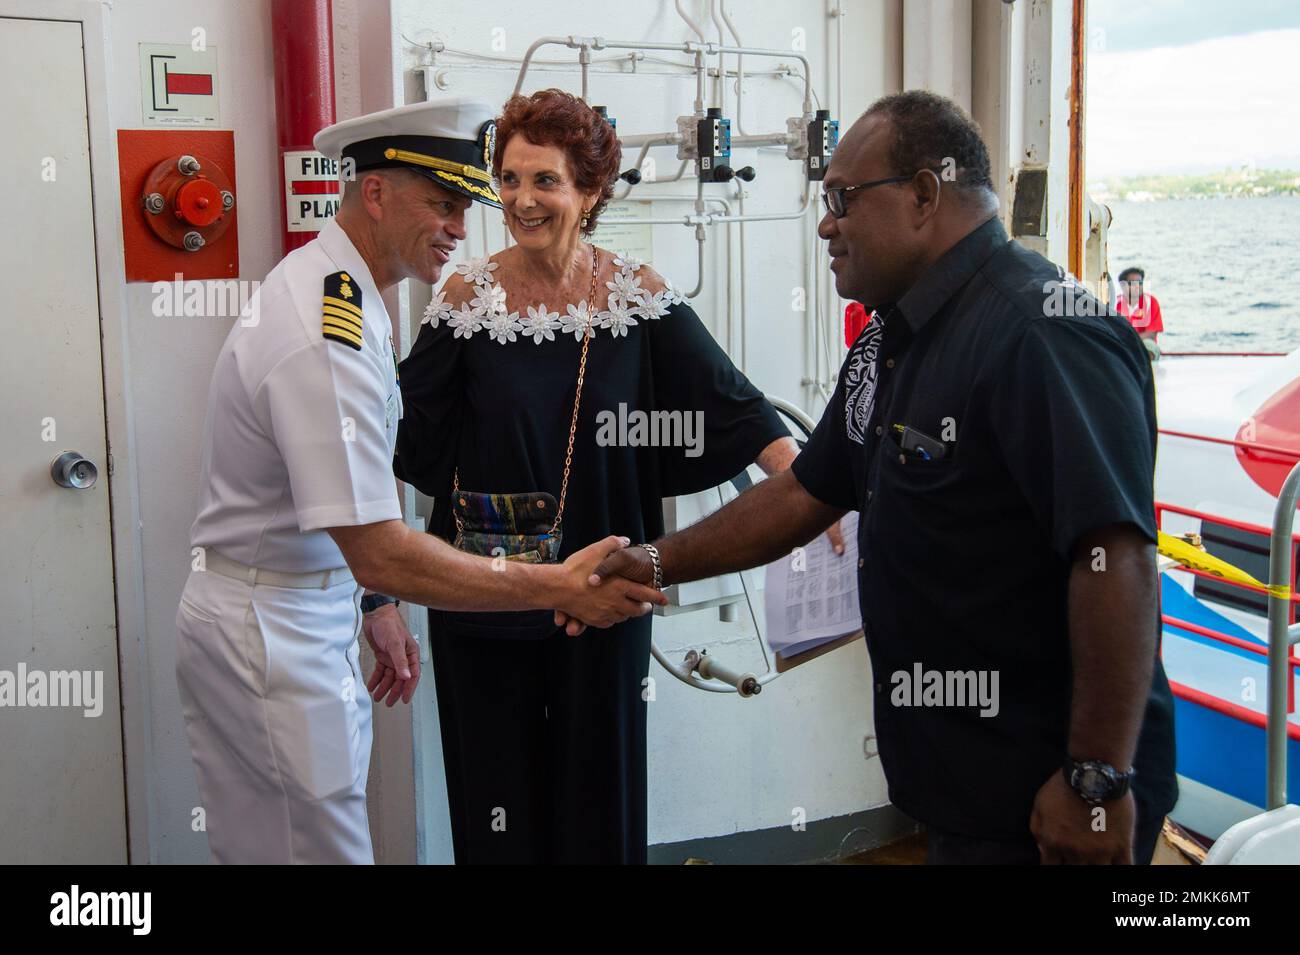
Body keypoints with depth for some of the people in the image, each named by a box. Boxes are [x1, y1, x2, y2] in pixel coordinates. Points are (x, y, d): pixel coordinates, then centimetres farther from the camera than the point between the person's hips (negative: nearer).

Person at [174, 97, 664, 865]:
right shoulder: (329, 338, -26)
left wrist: (372, 608, 18)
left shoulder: (322, 287, 8)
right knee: (321, 848, 0)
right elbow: (382, 553, -29)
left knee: (263, 848, 18)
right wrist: (556, 587, -26)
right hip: (273, 637, -10)